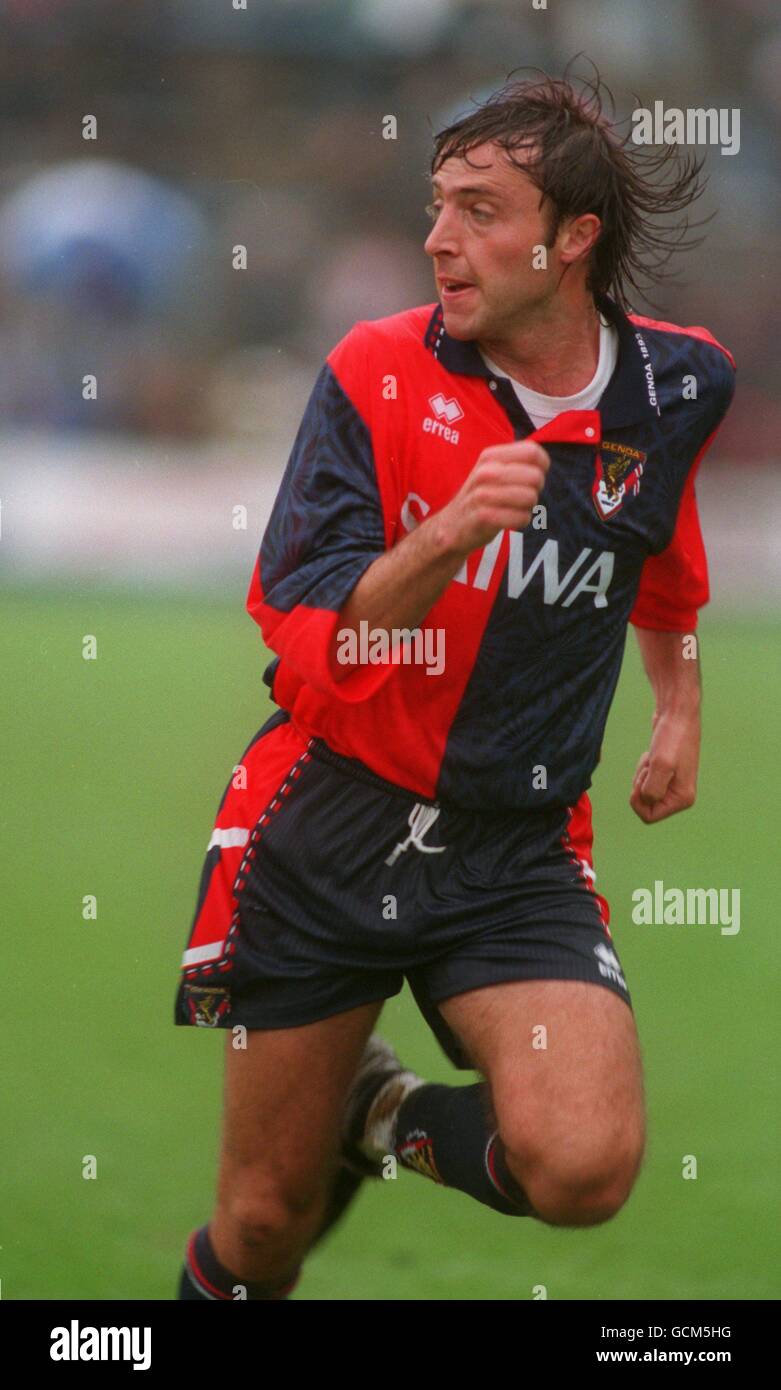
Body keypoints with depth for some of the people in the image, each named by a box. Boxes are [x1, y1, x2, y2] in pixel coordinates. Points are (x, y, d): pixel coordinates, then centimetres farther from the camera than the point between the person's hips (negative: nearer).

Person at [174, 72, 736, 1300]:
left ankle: (394, 1118, 8)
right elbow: (309, 659, -16)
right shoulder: (378, 370, -9)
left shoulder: (679, 385, -2)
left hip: (518, 855, 1)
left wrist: (680, 707, 25)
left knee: (584, 1167, -23)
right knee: (266, 1220, 5)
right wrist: (446, 537, -30)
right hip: (327, 824, -1)